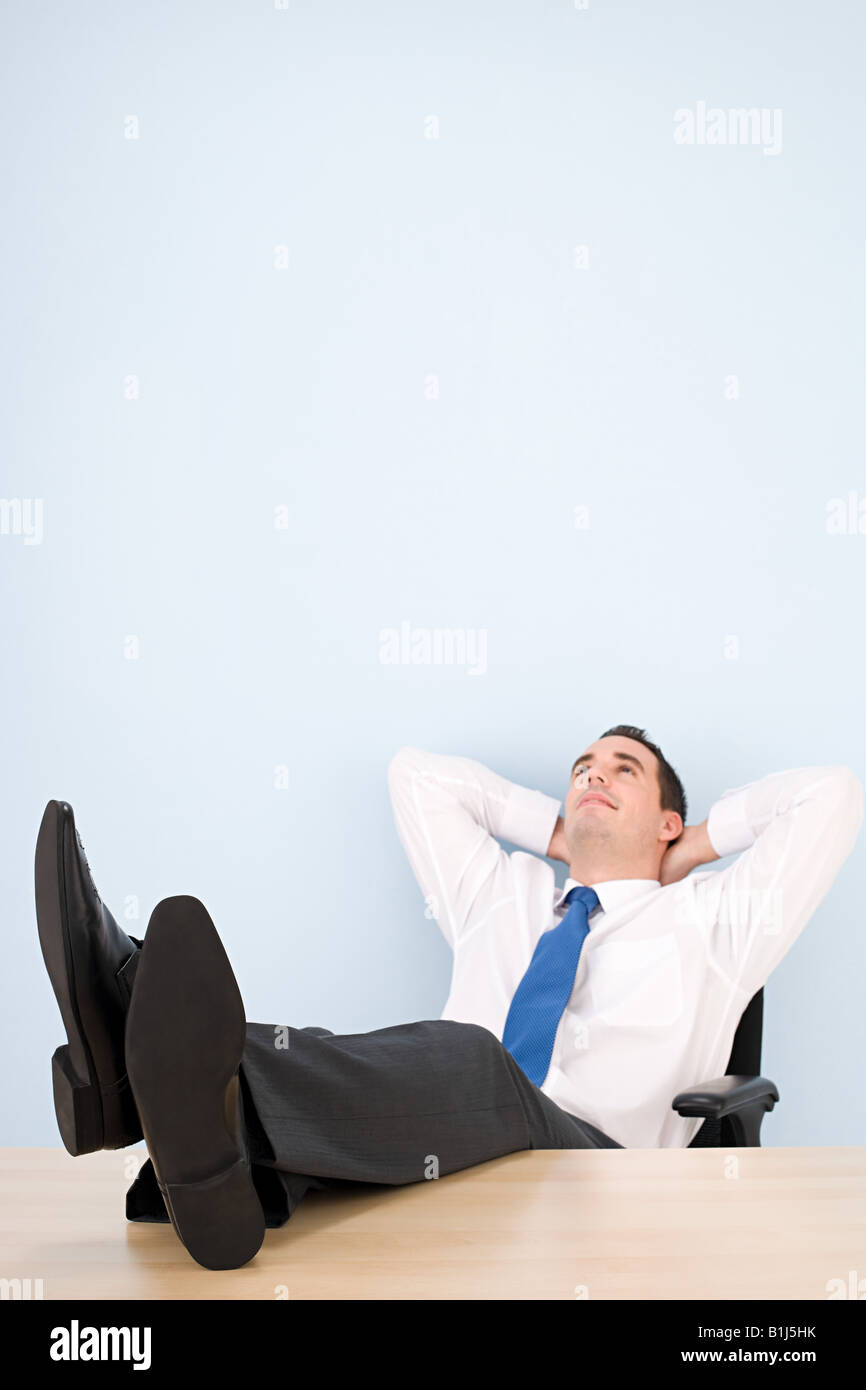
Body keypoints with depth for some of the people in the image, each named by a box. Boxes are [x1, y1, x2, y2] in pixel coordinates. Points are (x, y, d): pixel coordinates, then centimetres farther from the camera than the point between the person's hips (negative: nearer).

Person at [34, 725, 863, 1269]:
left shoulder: (707, 921, 22)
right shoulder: (500, 894, 32)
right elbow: (416, 774, 38)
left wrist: (692, 848, 23)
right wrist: (559, 834, 34)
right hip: (445, 1167, 3)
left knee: (475, 1062, -35)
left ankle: (211, 1082, -61)